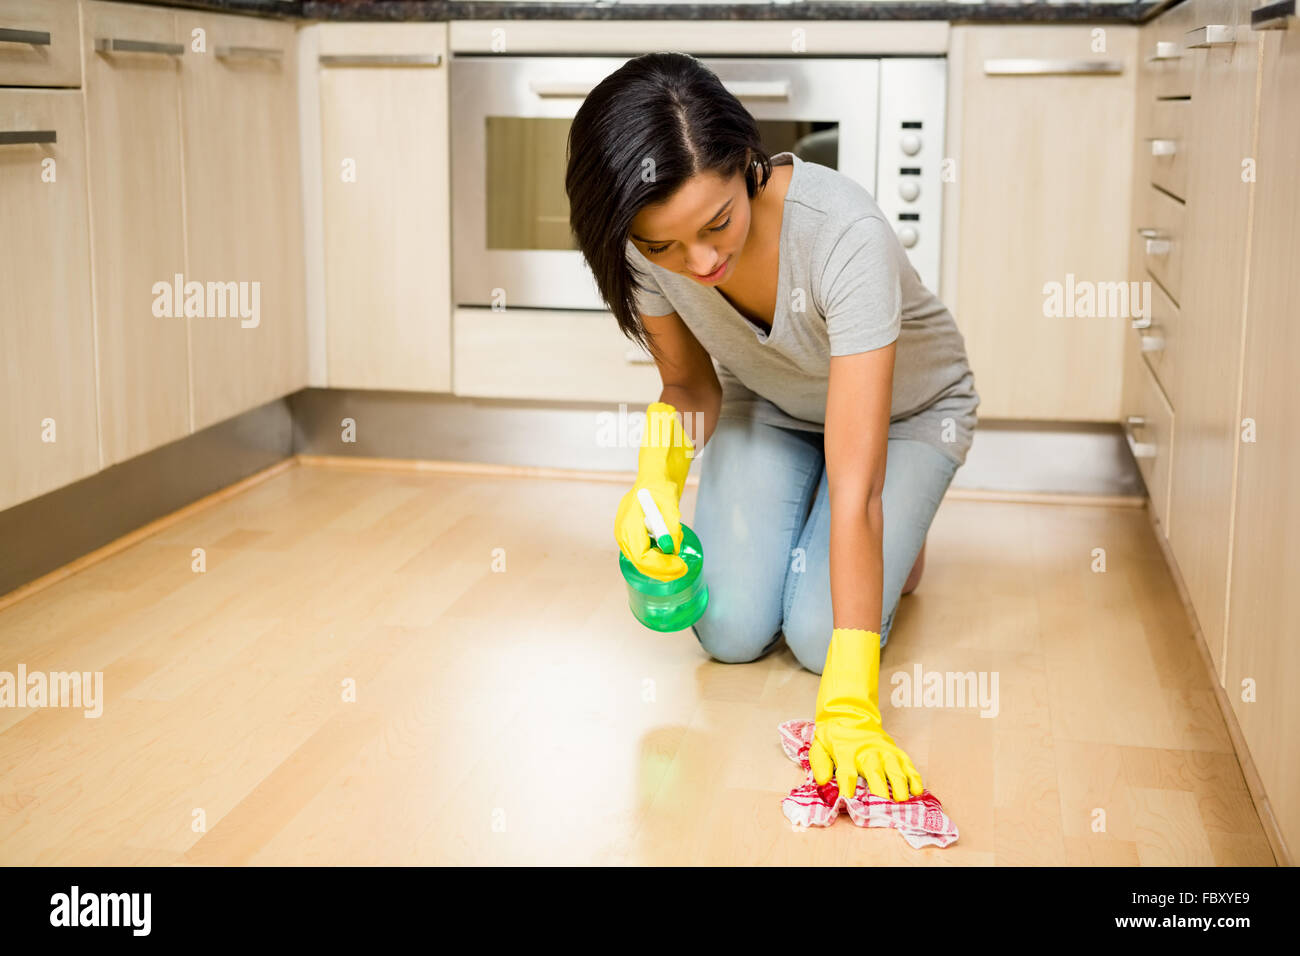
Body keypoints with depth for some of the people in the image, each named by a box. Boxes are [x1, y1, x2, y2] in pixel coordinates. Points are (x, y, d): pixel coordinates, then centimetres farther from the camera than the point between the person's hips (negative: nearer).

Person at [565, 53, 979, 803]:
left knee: (819, 634, -18)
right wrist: (657, 481, -30)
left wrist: (849, 705, -46)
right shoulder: (644, 243, -27)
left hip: (905, 411, -3)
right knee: (731, 630, -13)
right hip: (767, 404, 4)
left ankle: (901, 535, 14)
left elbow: (854, 483, -43)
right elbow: (691, 382, -6)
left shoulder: (845, 233, -42)